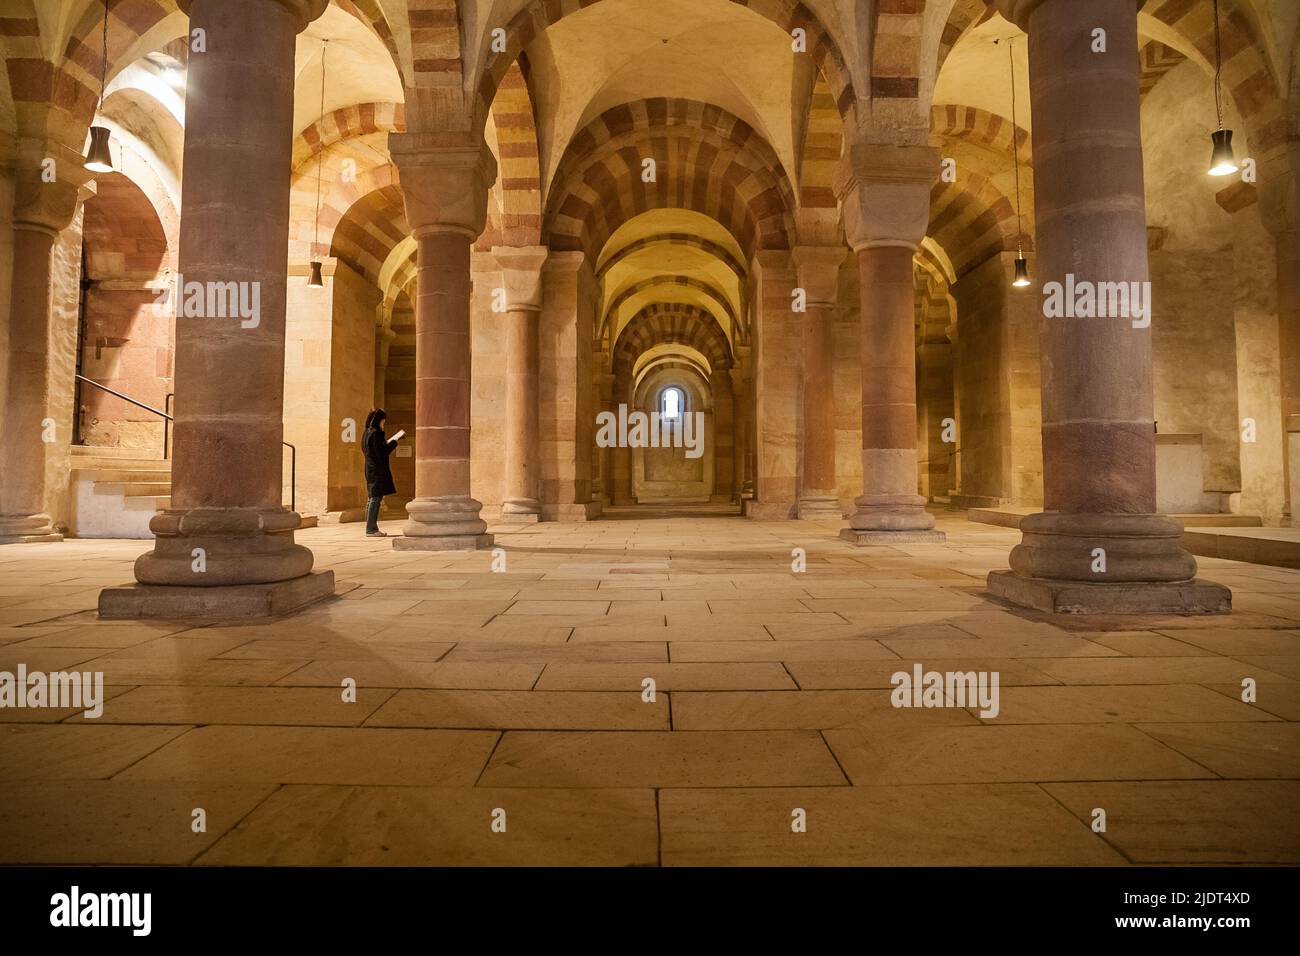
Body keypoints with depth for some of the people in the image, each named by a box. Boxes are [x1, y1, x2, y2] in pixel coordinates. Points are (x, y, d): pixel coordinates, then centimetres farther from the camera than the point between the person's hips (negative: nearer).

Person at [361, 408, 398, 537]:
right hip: (378, 470, -10)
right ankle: (371, 529, -7)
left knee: (372, 499, 13)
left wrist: (386, 443, 16)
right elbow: (381, 452, -20)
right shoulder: (375, 433, -15)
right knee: (376, 498, -7)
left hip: (370, 470, 10)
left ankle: (370, 528, 17)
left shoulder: (366, 432, 14)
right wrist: (393, 442, -9)